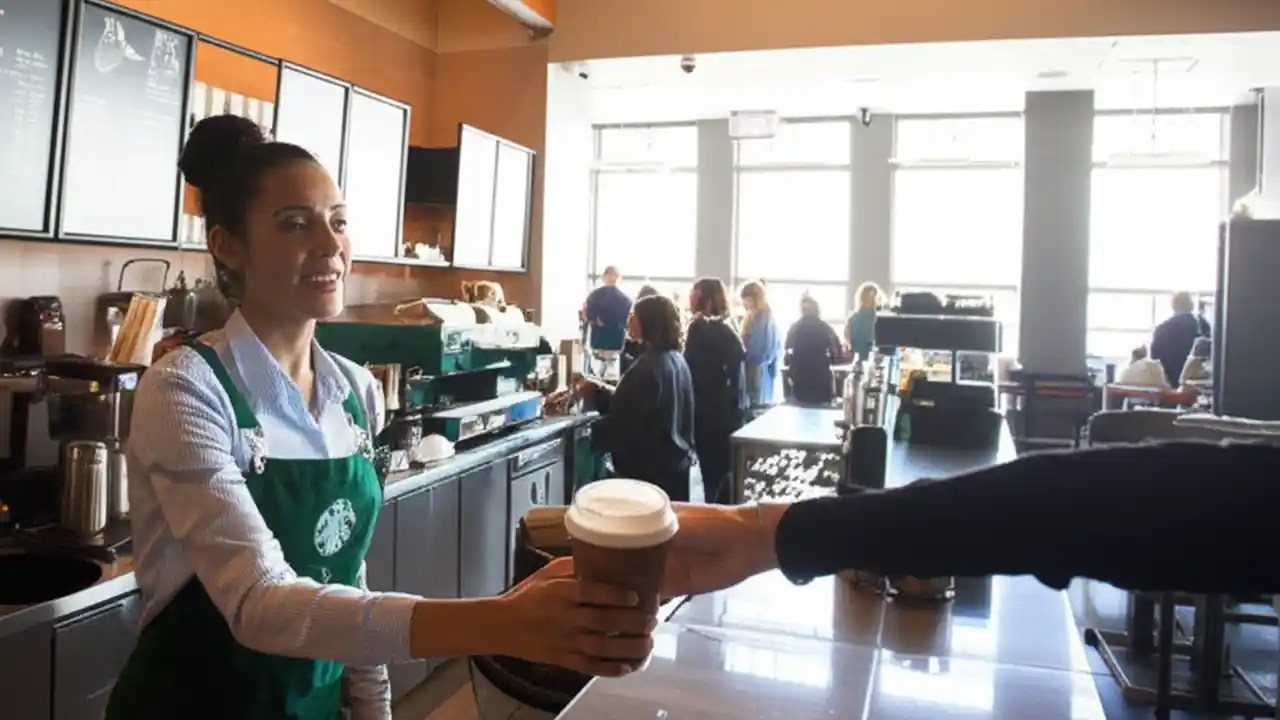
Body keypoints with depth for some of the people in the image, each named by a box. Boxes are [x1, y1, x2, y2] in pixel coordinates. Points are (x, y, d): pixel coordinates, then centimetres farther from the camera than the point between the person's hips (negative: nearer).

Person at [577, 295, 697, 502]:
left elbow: (625, 423, -21)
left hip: (649, 469, -9)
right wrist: (599, 391, 12)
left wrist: (593, 433, -3)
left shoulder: (648, 368, -21)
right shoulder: (676, 360, 9)